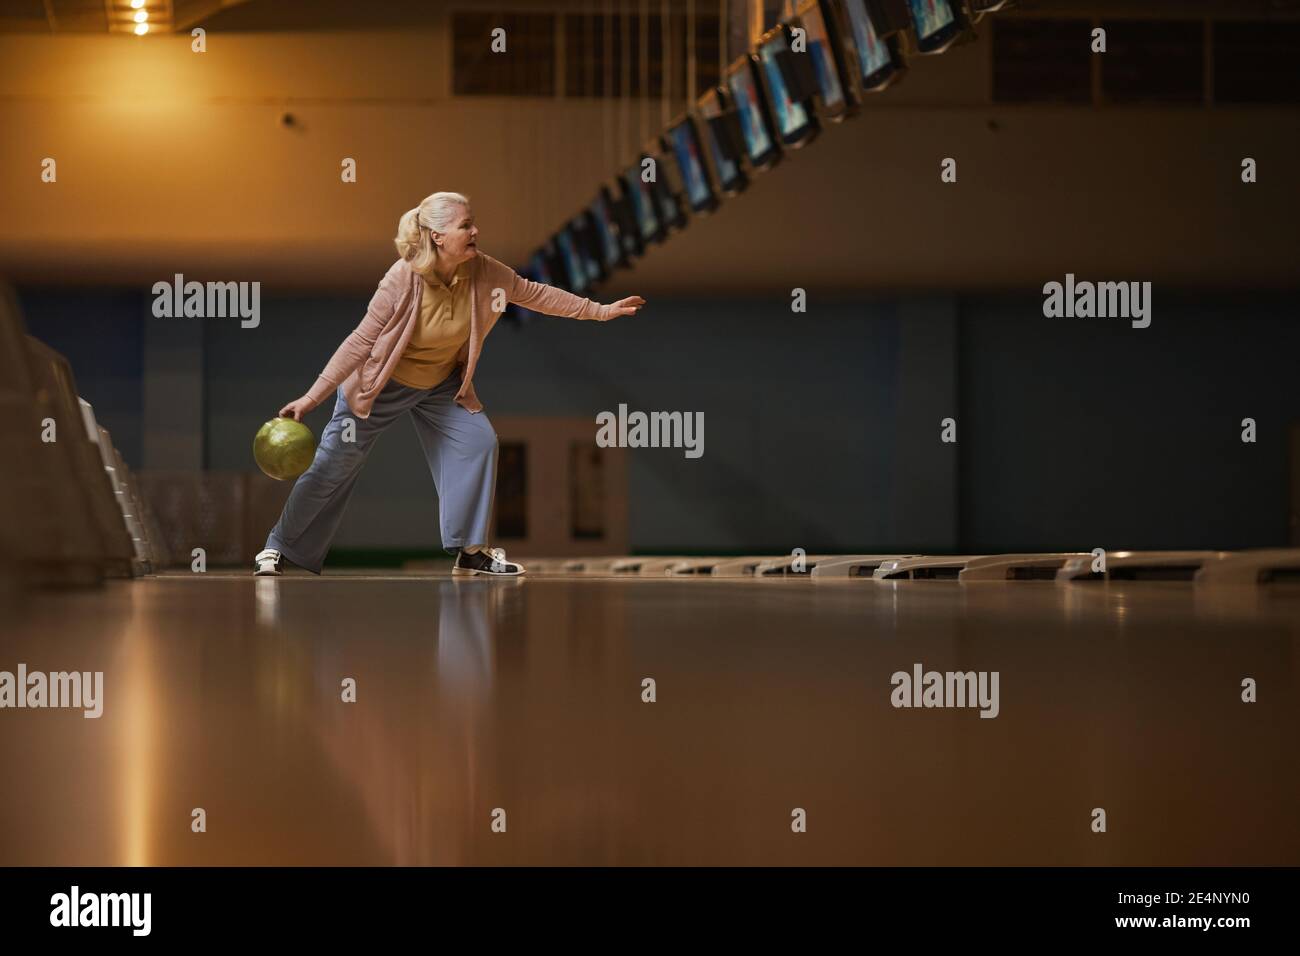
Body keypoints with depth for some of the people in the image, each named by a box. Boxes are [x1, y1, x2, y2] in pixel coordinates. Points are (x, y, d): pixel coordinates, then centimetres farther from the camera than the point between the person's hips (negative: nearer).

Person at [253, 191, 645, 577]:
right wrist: (312, 397, -33)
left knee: (478, 441, -8)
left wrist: (600, 311, -1)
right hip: (381, 385, -5)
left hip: (440, 384, 5)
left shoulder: (482, 271, -19)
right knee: (333, 466, 1)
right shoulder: (403, 280, -34)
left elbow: (534, 293, -4)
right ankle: (279, 549, 16)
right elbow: (360, 342, -30)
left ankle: (470, 551, 3)